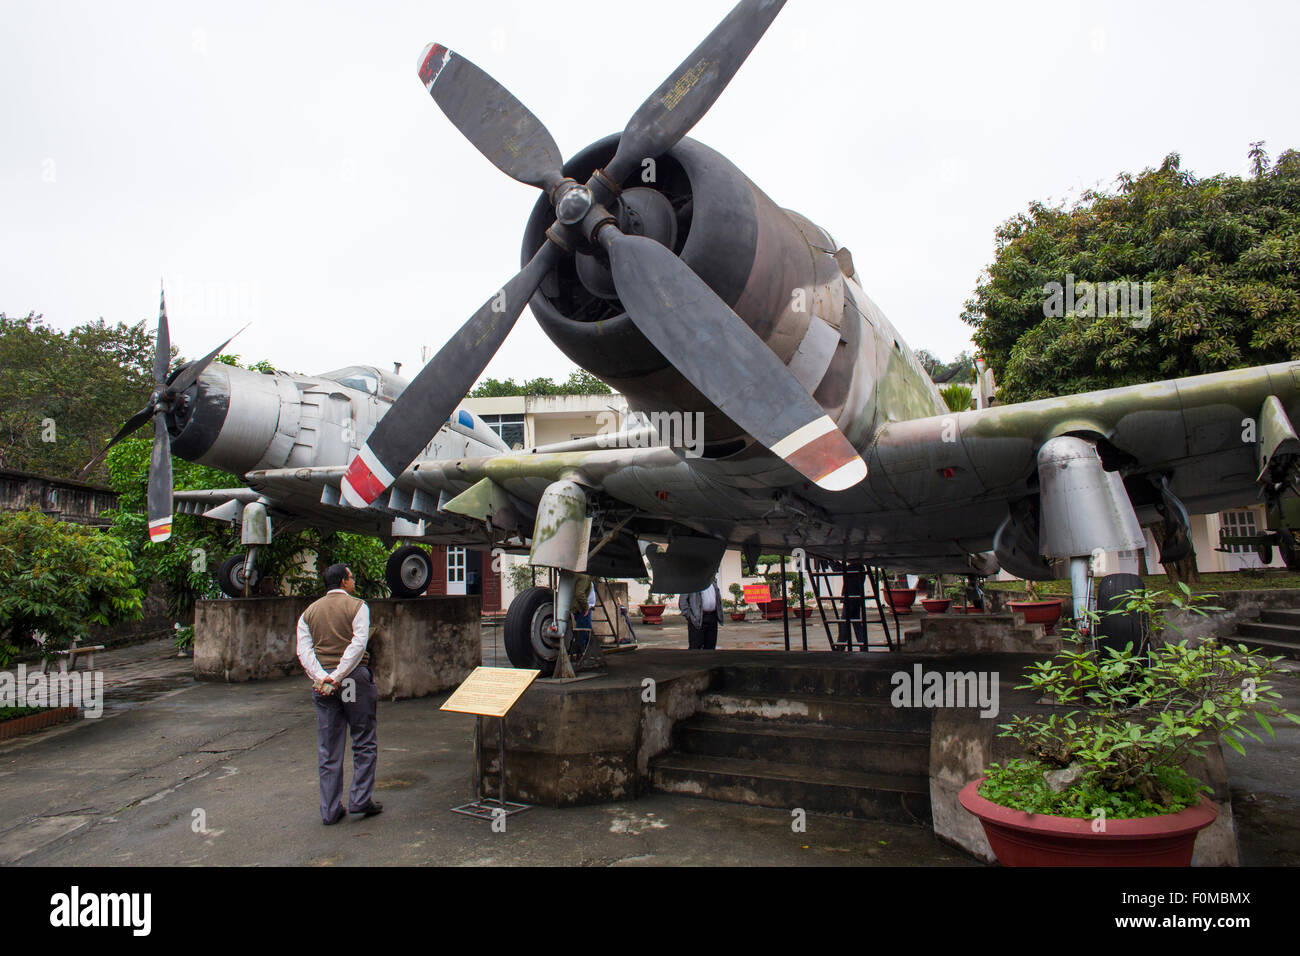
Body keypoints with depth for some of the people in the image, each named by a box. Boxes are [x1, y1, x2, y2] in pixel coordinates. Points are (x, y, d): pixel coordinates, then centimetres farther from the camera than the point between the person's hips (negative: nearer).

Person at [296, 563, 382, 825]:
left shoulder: (309, 612, 12)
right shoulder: (357, 606, -2)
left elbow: (304, 650, 0)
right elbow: (358, 644, -15)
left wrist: (320, 678, -9)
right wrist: (338, 676, -15)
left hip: (322, 683, 4)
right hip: (354, 677, -4)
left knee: (328, 750, 9)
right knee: (364, 742, 8)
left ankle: (330, 810, 12)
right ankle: (360, 799, 8)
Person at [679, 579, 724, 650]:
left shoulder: (713, 580, 15)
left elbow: (718, 597, 27)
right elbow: (682, 601, -9)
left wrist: (719, 616, 15)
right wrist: (689, 616, -15)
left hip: (712, 617, 6)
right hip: (697, 619, -6)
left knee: (710, 647, 9)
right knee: (695, 647, -7)